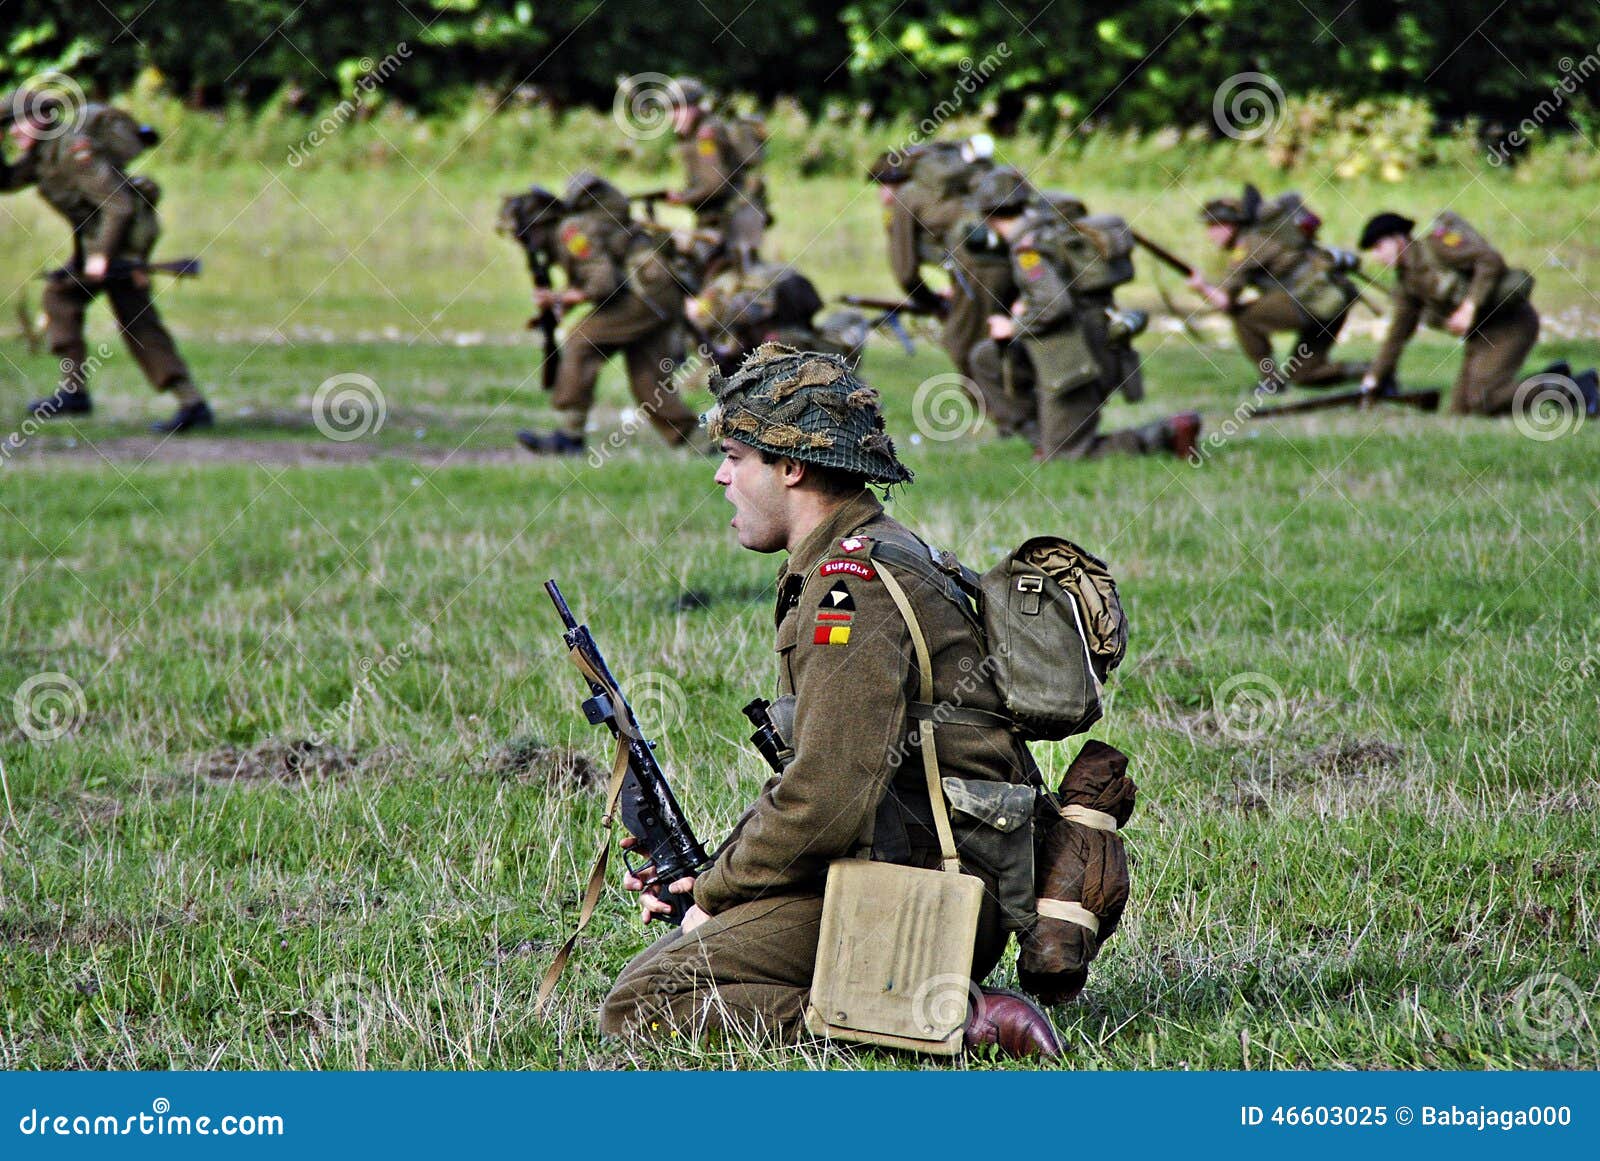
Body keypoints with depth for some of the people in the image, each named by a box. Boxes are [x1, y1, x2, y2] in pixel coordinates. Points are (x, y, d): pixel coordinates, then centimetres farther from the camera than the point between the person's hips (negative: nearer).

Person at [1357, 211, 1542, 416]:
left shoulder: (1435, 244, -11)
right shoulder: (1406, 282, 14)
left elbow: (1491, 260, -19)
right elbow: (1398, 333, 21)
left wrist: (1469, 308, -22)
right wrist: (1375, 378, 17)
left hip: (1509, 321, -9)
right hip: (1479, 335, 9)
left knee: (1483, 400, -24)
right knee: (1461, 409, 3)